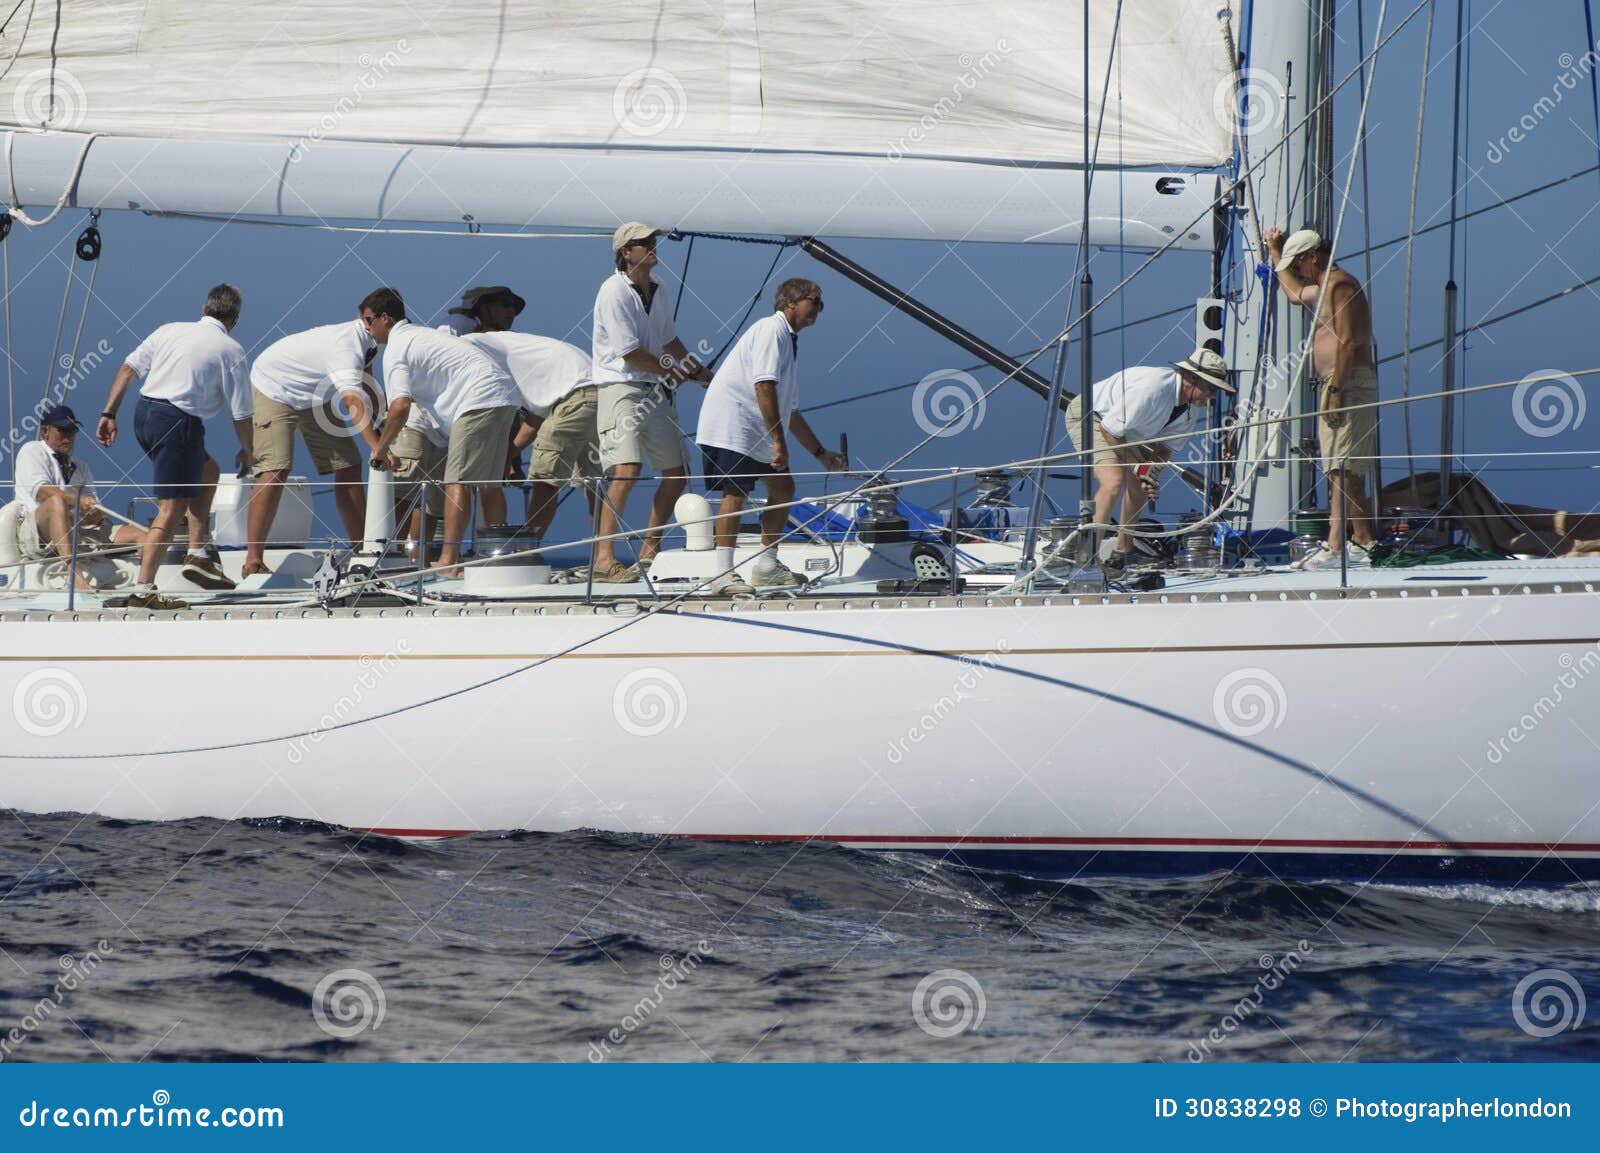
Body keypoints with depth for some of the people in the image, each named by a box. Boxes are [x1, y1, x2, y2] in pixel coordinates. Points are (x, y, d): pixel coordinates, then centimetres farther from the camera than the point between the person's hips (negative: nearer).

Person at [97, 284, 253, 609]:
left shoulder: (170, 330, 13)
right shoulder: (230, 349, 0)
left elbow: (128, 369, 10)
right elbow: (241, 412, 2)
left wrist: (109, 414, 14)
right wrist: (247, 451, 18)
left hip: (144, 413, 7)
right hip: (179, 421, -7)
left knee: (208, 471, 26)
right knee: (172, 508, -5)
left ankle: (198, 554, 22)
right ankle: (143, 591, -11)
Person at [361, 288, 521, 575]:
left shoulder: (396, 349, -4)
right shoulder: (421, 334, 26)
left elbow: (401, 406, -16)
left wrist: (380, 449, -6)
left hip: (478, 400, -10)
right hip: (504, 396, 10)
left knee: (458, 482, -13)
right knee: (486, 482, 17)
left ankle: (449, 560, -21)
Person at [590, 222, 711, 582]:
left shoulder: (656, 289, 12)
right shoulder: (615, 292, -14)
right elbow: (629, 353, -17)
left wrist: (699, 371, 27)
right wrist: (672, 371, -6)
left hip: (654, 390, 9)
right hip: (620, 387, -9)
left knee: (677, 472, 11)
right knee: (626, 470, -24)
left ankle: (649, 550, 24)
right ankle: (603, 559, -27)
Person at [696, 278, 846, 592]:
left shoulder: (789, 342, 23)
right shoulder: (771, 330, -9)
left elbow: (791, 412, 29)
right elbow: (764, 386, -22)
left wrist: (821, 454, 30)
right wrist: (778, 441, -24)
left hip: (757, 434, 11)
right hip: (731, 424, -11)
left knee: (783, 487, 11)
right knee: (736, 492, -16)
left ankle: (767, 566, 17)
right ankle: (724, 574, -17)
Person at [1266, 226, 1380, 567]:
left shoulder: (1339, 285, -10)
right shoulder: (1323, 289, 23)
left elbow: (1347, 342, -20)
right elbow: (1294, 292, 47)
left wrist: (1334, 392, -24)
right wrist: (1274, 251, 50)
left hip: (1348, 385, -11)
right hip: (1339, 387, 11)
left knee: (1342, 469, -17)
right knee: (1350, 473, 12)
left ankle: (1334, 546, -25)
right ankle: (1364, 542, 14)